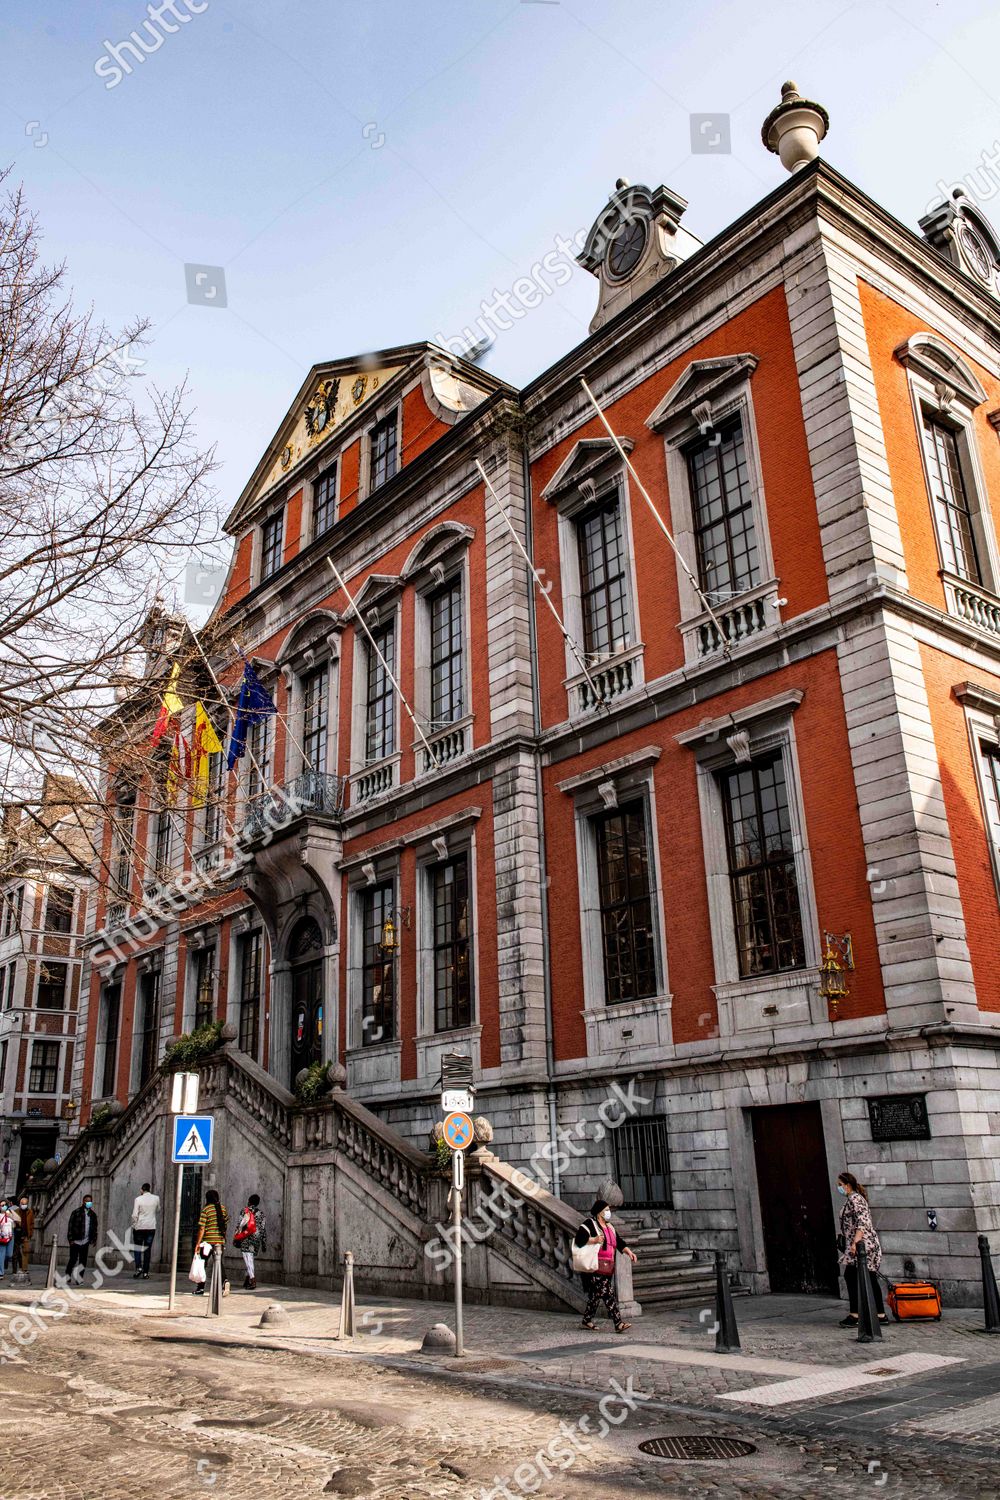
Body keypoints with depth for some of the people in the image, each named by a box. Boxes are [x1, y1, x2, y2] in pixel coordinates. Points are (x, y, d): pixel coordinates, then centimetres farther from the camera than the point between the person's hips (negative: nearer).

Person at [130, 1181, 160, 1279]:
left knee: (137, 1248, 9)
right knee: (147, 1249, 7)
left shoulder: (138, 1199, -6)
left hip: (139, 1227, -2)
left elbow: (134, 1215, -10)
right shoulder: (156, 1198, 1)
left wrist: (134, 1225, 1)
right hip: (151, 1227, 2)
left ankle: (138, 1267, -8)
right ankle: (145, 1272, 5)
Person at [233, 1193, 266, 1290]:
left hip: (246, 1240, -5)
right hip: (256, 1241, 5)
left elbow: (239, 1226, -6)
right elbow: (263, 1230, 10)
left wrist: (235, 1239, 1)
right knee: (250, 1261, 17)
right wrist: (264, 1244, 14)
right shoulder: (260, 1214, 11)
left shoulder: (245, 1212, 0)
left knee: (248, 1261, -5)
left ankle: (252, 1282, -13)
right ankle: (247, 1282, 23)